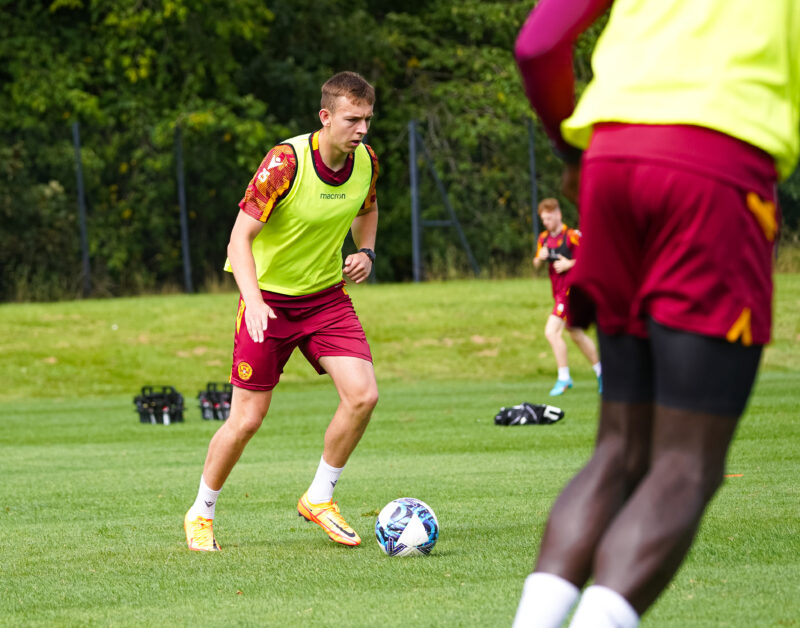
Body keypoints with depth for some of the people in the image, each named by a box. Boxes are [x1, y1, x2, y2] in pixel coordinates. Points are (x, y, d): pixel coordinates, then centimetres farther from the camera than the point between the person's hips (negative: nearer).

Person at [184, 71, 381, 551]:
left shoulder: (366, 161, -5)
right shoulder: (285, 162, -24)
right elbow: (240, 237, -25)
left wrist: (366, 252, -1)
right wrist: (253, 300, -40)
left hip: (327, 296, 5)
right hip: (269, 299, -5)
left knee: (363, 395, -15)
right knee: (248, 420, -3)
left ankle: (320, 498, 6)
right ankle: (202, 514, 20)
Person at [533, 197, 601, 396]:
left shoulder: (572, 236, -13)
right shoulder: (544, 238, 11)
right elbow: (536, 264, 17)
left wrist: (568, 264, -19)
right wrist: (540, 258, -5)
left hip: (570, 290, -9)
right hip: (558, 291, 9)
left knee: (552, 331, -16)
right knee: (576, 334, 16)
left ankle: (564, 378, -9)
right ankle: (600, 371, 29)